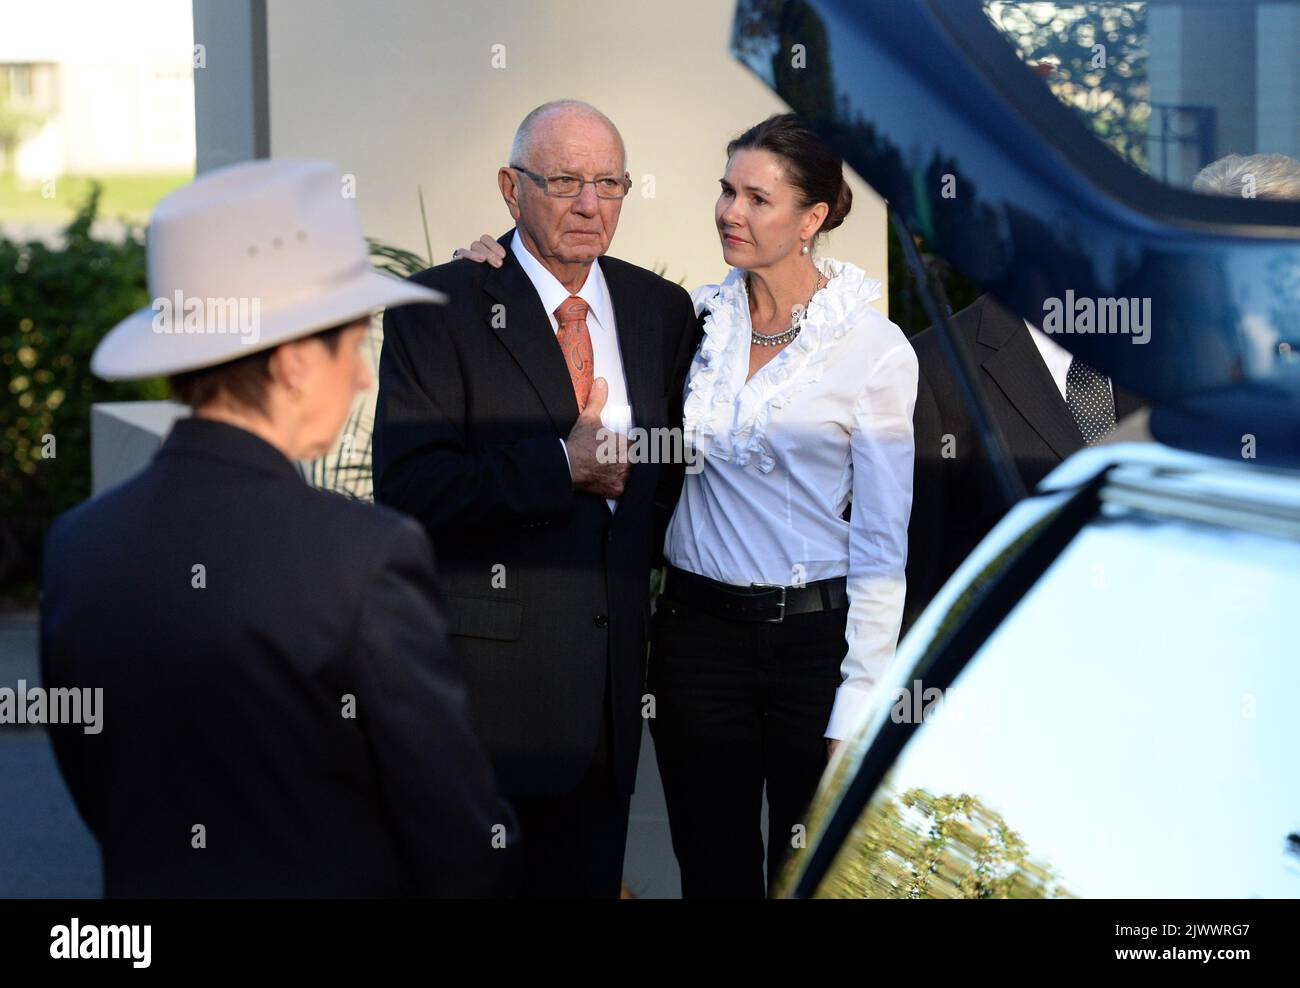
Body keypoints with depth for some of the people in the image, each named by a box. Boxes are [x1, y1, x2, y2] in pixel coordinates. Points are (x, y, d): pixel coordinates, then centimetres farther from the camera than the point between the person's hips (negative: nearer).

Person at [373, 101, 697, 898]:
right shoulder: (441, 308, -6)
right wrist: (562, 466, -18)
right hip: (483, 675, -5)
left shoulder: (661, 310, 10)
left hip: (609, 680, 5)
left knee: (587, 879, 11)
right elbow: (407, 486, -15)